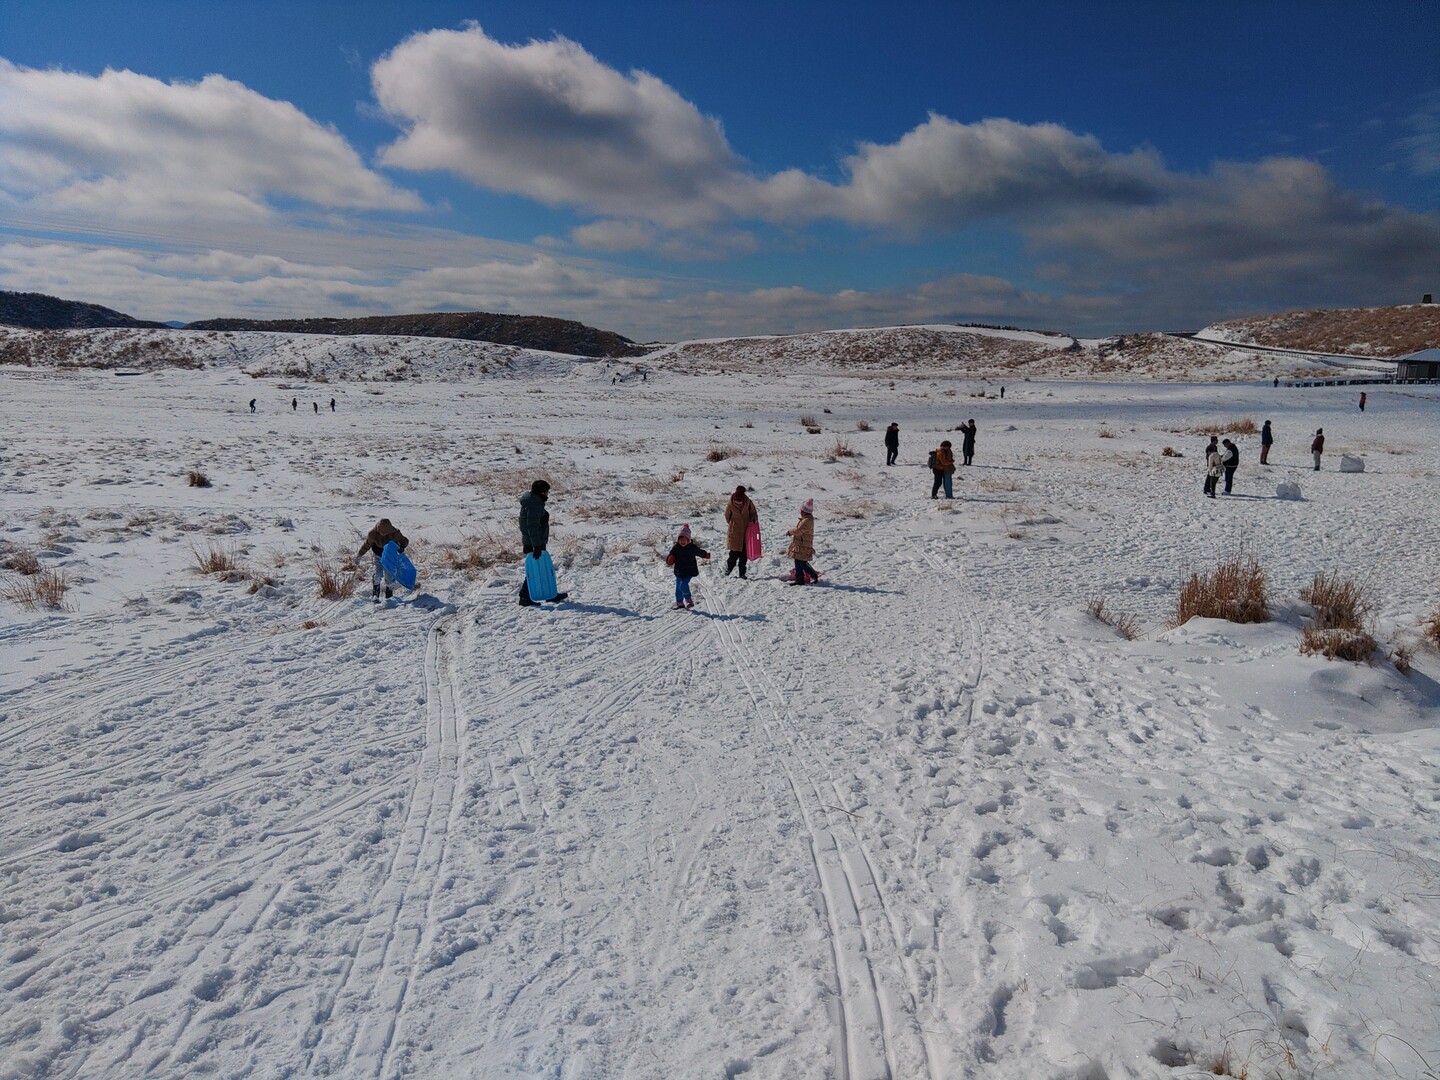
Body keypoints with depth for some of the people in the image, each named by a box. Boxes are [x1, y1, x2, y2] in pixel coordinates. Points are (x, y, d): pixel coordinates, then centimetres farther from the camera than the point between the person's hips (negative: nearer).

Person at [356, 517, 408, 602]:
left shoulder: (395, 533, -22)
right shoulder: (373, 534, -19)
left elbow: (405, 541, -8)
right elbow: (366, 545, -3)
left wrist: (402, 546, -31)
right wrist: (359, 555, 5)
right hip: (378, 556, 0)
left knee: (389, 576, 3)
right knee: (378, 574, -16)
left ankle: (389, 595, 23)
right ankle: (375, 595, -7)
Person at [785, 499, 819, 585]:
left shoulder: (807, 521, -22)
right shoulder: (806, 519, 12)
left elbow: (798, 531, -23)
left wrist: (789, 531, -7)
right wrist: (791, 532, 7)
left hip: (803, 545, -11)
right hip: (800, 544, 11)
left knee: (801, 562, -8)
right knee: (798, 561, 13)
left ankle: (814, 576, 4)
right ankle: (800, 579, 19)